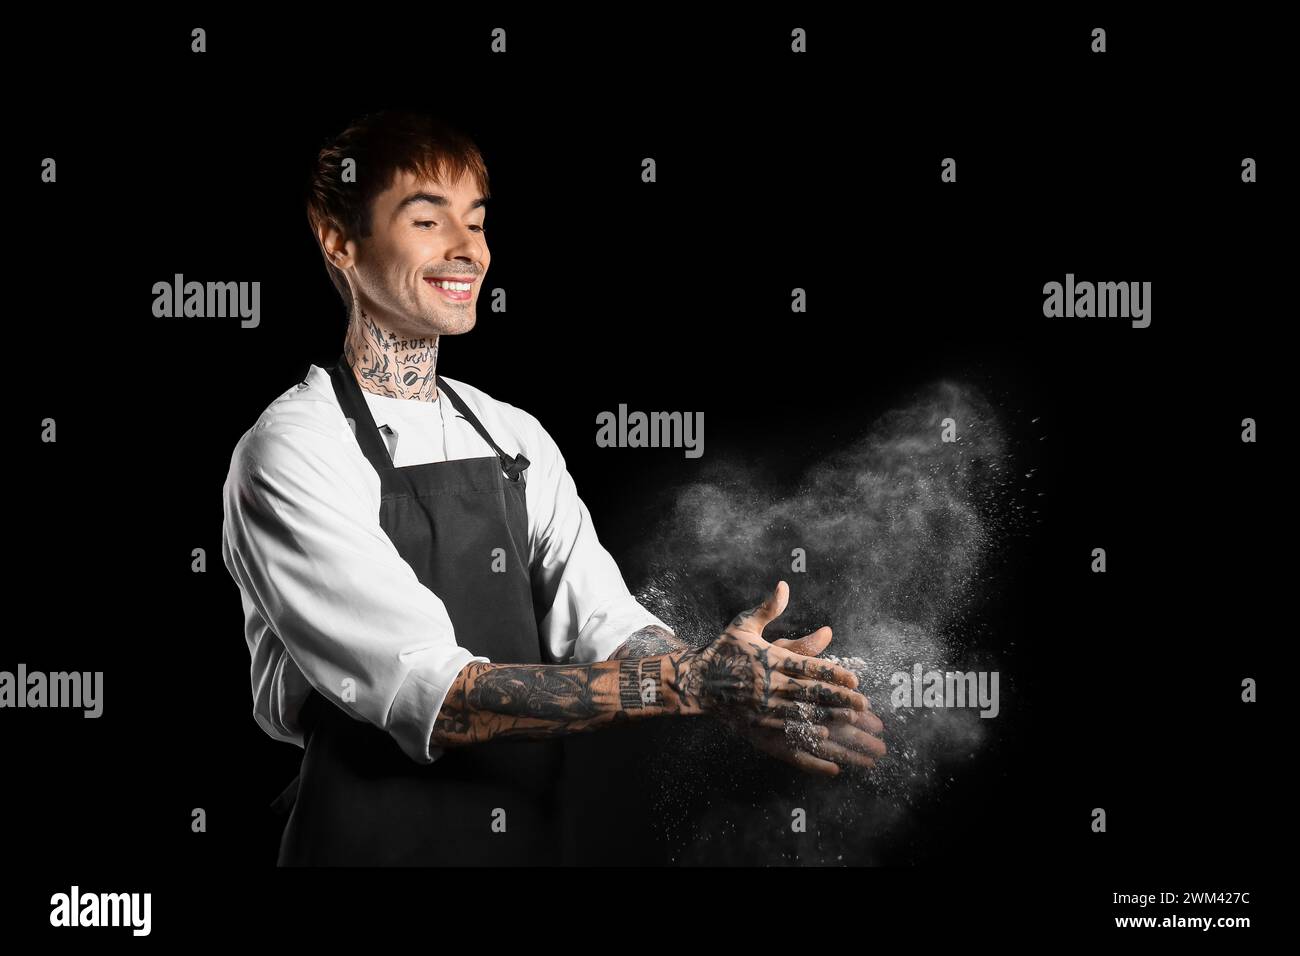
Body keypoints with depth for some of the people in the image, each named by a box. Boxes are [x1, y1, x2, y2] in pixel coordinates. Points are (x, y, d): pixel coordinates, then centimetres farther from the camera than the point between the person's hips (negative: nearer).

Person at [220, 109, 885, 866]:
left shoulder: (517, 439, 6)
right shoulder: (293, 453, -15)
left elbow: (603, 624, -7)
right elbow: (425, 692, -24)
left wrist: (733, 692, -26)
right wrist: (691, 683, -30)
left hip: (528, 833, 6)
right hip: (370, 840, -6)